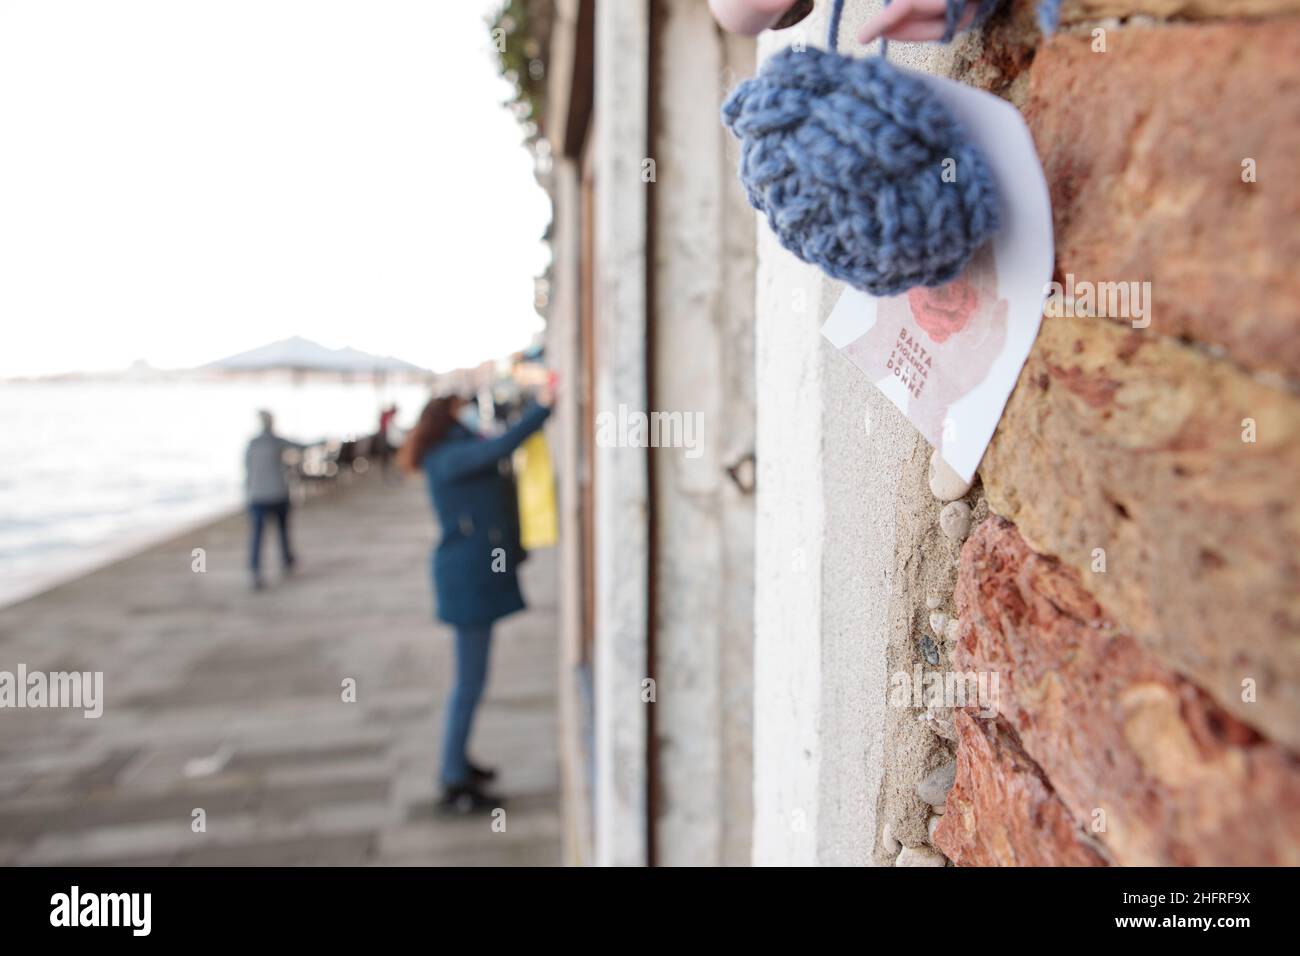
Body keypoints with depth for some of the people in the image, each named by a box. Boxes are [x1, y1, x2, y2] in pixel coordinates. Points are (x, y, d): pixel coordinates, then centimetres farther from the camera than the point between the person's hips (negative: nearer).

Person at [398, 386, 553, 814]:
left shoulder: (459, 456, 18)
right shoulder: (449, 458, -14)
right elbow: (501, 447, -28)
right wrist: (541, 407, -30)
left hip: (474, 575, 11)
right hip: (468, 577, -11)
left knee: (469, 677, 19)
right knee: (470, 681, -4)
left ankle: (456, 760, 33)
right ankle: (454, 786, 5)